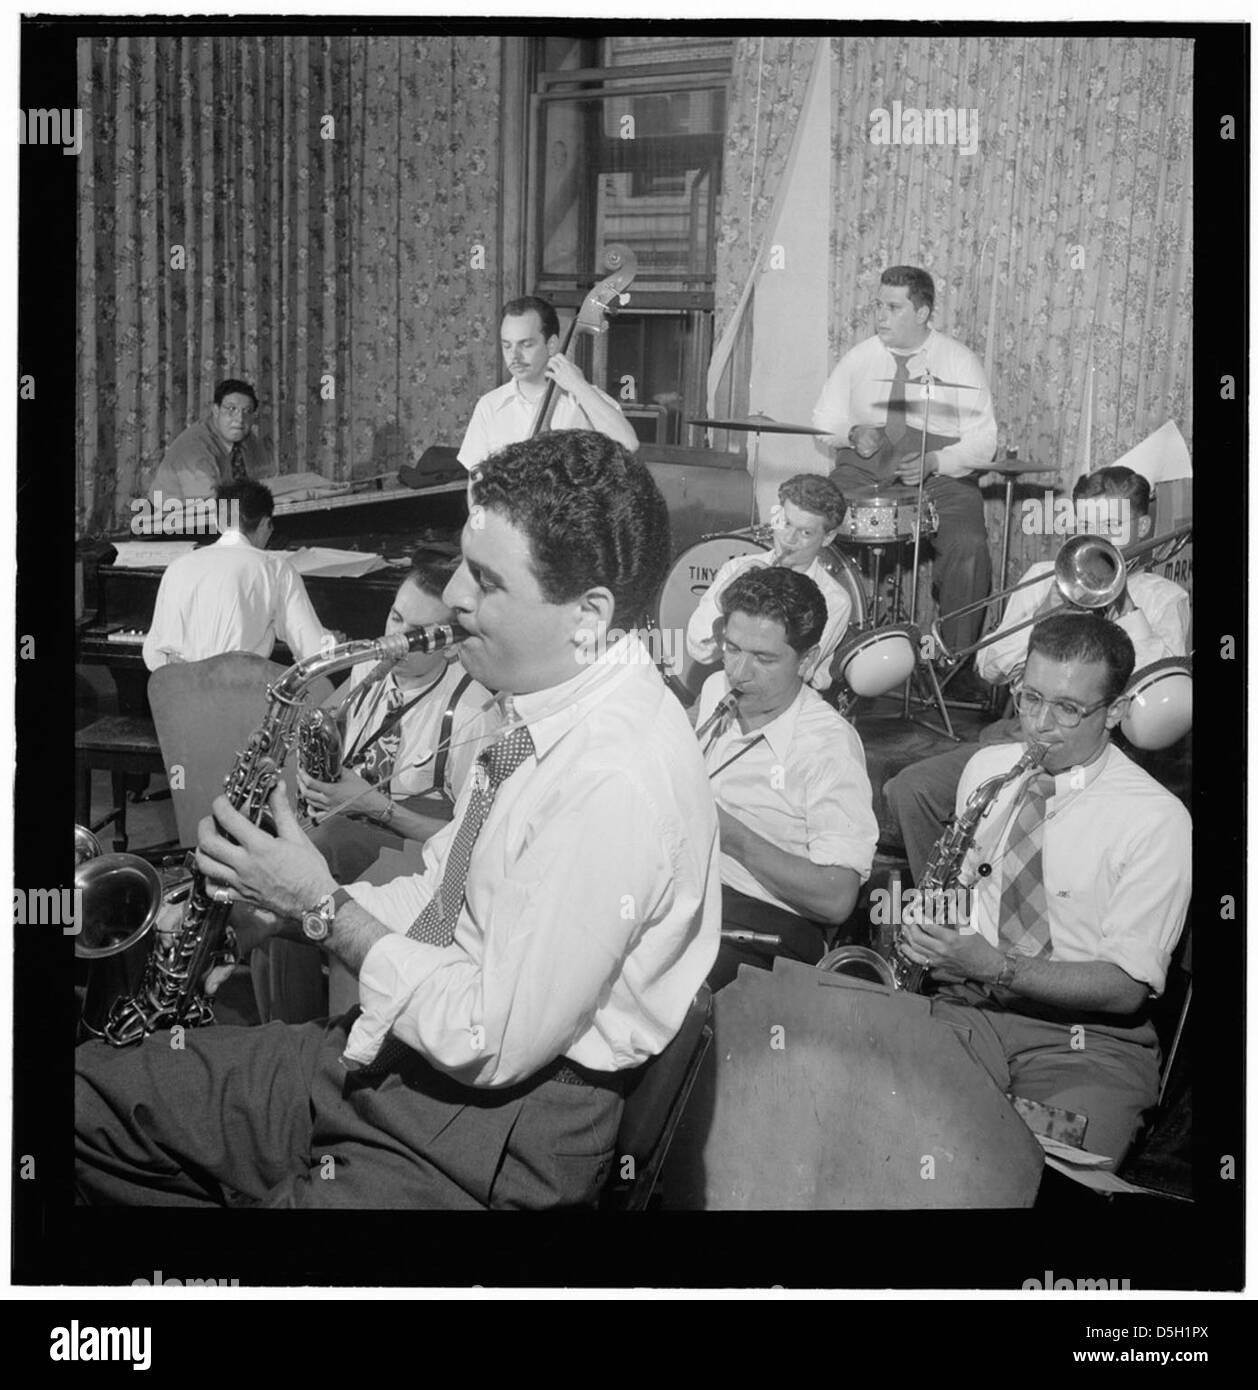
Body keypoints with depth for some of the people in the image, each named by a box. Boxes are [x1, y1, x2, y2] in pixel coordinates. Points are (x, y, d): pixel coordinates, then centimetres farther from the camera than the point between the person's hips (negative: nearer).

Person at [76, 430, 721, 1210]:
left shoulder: (618, 781, -26)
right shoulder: (542, 697, 3)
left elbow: (493, 1041, -23)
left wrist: (326, 911, -13)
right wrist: (292, 903, 0)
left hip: (501, 1140, -9)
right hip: (386, 1056, 9)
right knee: (91, 1091, 9)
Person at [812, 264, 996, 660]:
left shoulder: (959, 362, 3)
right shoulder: (859, 357, 11)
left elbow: (982, 442, -1)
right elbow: (823, 424, 15)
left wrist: (934, 462, -18)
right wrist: (852, 434, -7)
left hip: (942, 475, -2)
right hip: (864, 471, 2)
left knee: (968, 546, -30)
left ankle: (958, 658, -17)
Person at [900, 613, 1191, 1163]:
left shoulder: (1157, 820, -9)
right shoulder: (985, 767, 7)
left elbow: (1127, 986, -12)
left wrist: (1000, 970, -23)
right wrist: (925, 920, -3)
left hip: (1087, 1040, -3)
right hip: (966, 1010, 4)